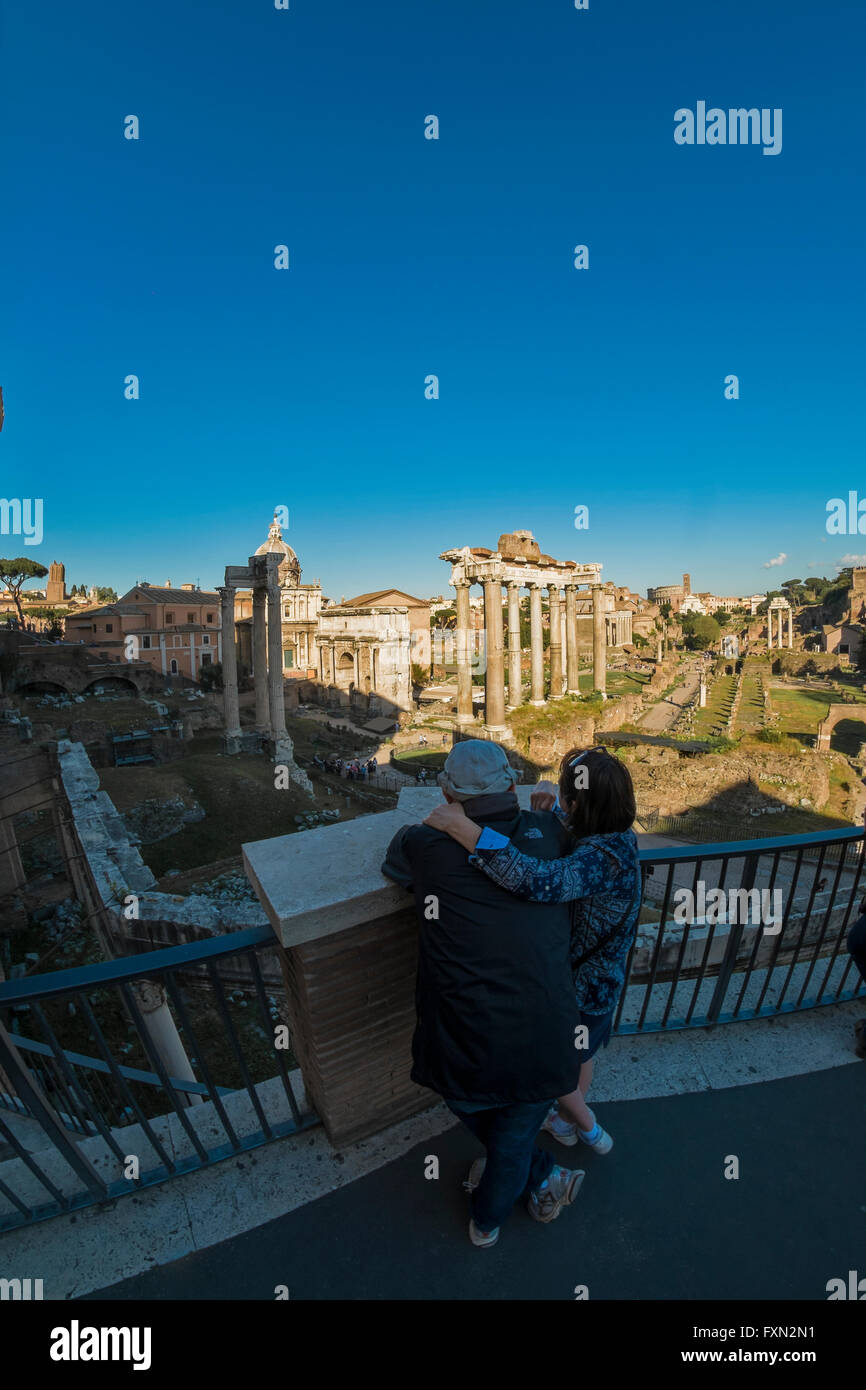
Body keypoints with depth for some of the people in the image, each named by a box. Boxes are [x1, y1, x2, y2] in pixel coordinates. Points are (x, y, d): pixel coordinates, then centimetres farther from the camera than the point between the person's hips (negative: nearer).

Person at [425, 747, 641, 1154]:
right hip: (601, 983, 8)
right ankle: (569, 1121, 60)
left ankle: (590, 1130, 50)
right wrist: (552, 800, -13)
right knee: (579, 1055, 34)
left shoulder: (602, 859, -40)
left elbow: (539, 880, -59)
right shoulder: (618, 838, -12)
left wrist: (461, 826, -57)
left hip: (577, 993, -8)